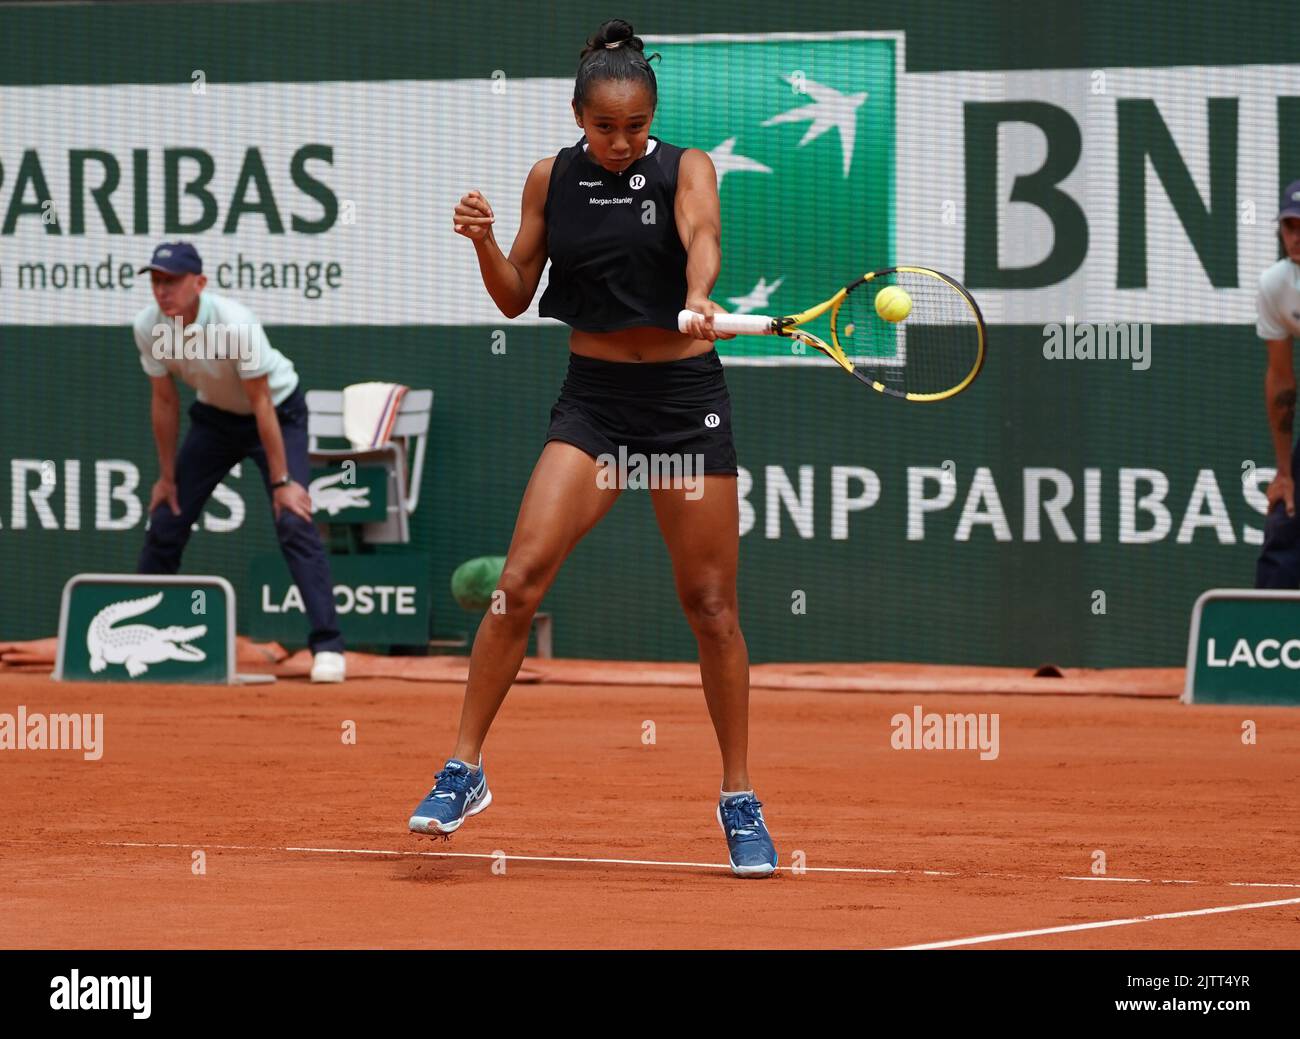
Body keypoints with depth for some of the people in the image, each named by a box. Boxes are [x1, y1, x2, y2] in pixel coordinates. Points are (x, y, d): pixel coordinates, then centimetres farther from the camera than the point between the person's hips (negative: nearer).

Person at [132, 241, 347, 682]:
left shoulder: (235, 325, -34)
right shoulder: (149, 327, -18)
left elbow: (261, 404, -28)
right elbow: (165, 401, -4)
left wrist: (281, 481, -25)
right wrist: (167, 476, 1)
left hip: (278, 412, -5)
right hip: (216, 417, 5)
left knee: (294, 524, -19)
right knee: (166, 521, 4)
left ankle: (327, 645, -18)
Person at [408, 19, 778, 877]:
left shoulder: (686, 170, -4)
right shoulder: (551, 180, 4)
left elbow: (702, 238, -26)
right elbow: (515, 299, 9)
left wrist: (700, 297, -48)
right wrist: (484, 242, -12)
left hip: (685, 394, -2)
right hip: (592, 395, 2)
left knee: (710, 604, 1)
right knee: (521, 578, -14)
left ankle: (741, 804, 13)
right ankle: (464, 773, -5)